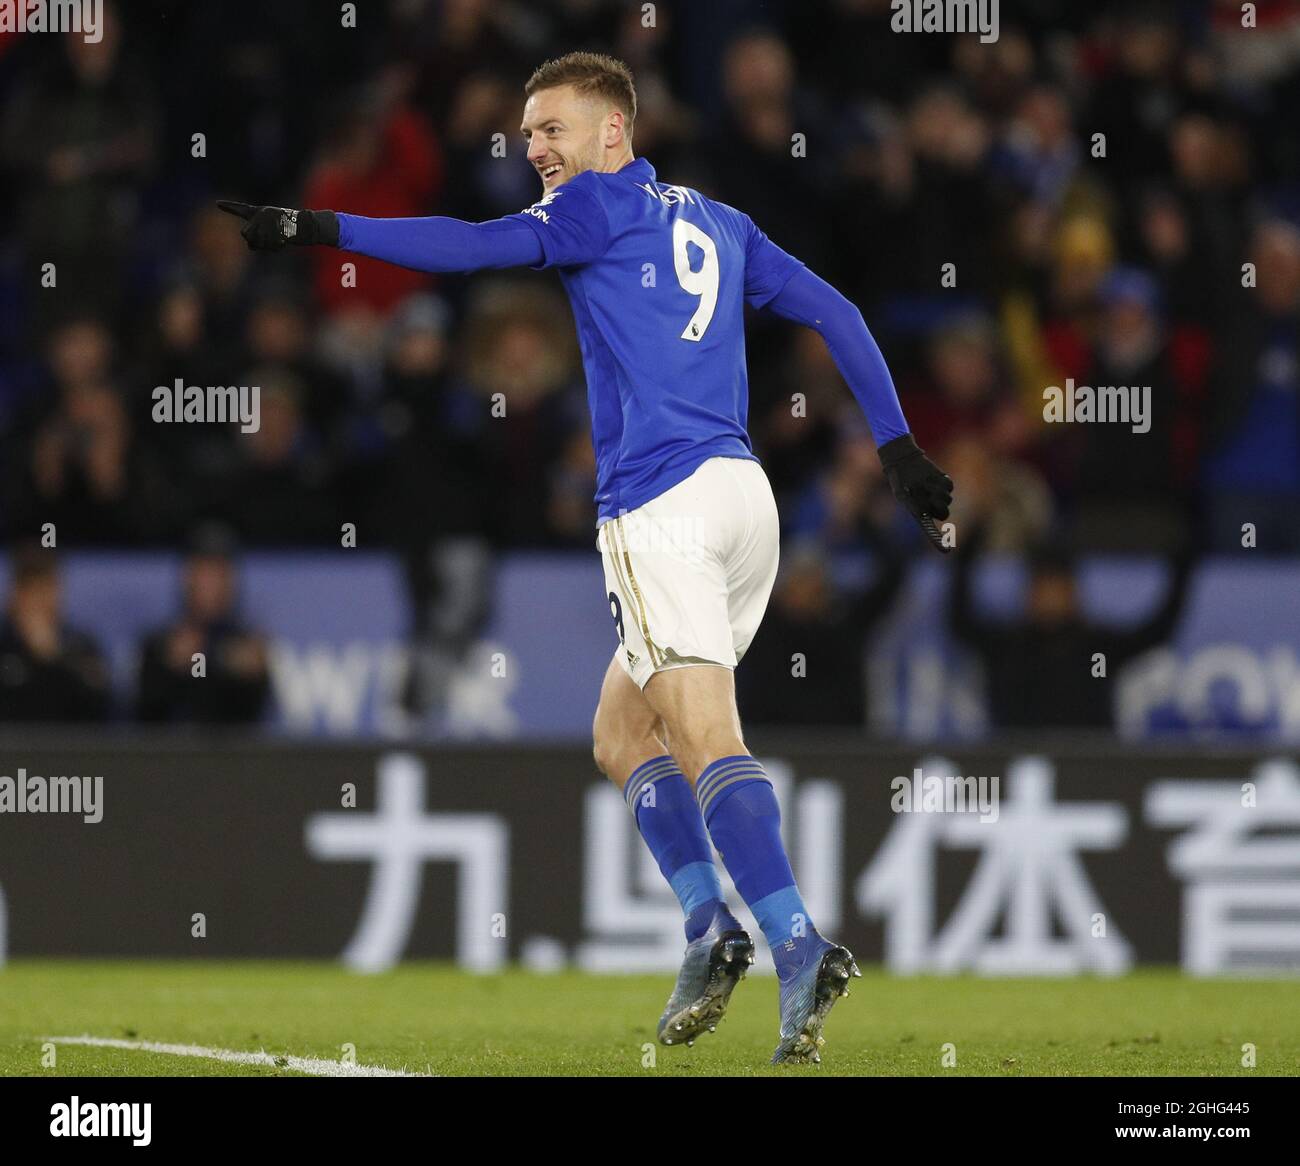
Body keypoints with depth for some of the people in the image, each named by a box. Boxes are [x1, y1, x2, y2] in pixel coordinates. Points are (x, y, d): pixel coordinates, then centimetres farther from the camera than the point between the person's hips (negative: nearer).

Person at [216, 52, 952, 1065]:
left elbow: (482, 247, -11)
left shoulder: (604, 201, 2)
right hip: (744, 492, 8)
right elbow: (835, 314, 22)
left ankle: (801, 950, -26)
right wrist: (898, 447, 21)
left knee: (706, 743, -14)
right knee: (622, 736, 16)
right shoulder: (715, 224, 24)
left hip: (664, 504, -8)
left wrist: (321, 231, -13)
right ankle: (712, 927, 3)